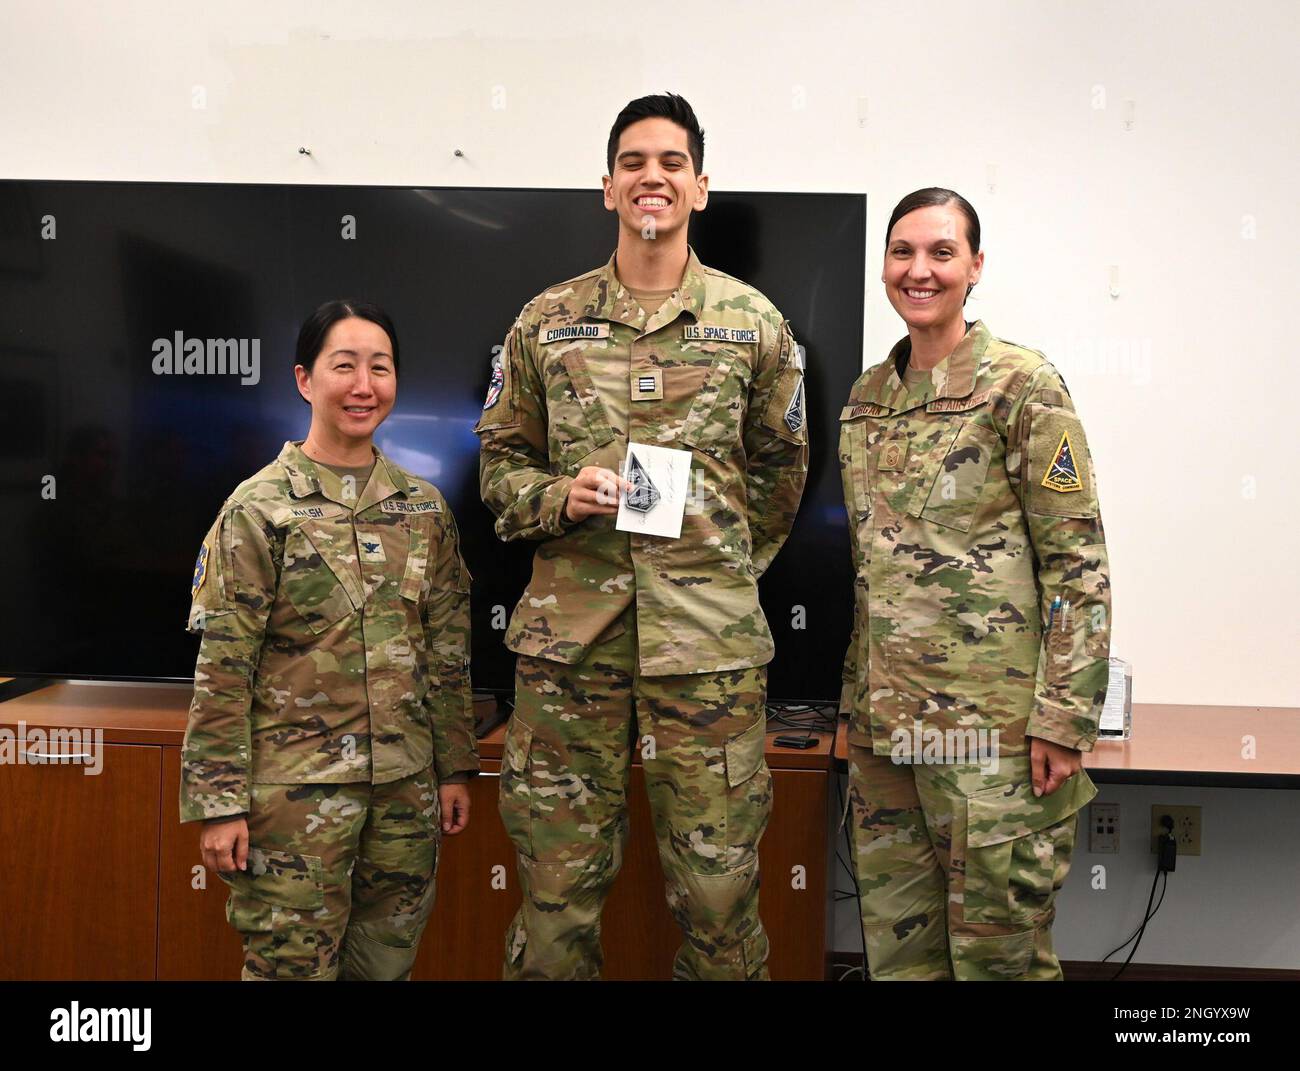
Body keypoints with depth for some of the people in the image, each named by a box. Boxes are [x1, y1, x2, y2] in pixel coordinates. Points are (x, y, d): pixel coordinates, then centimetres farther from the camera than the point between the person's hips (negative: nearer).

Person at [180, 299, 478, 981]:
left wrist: (455, 767, 10)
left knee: (388, 962, 14)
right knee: (294, 965, 4)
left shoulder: (423, 507, 6)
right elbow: (221, 669, -8)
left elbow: (448, 651, 11)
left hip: (406, 788, 4)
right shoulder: (259, 508, -6)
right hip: (294, 790, -4)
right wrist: (218, 802, -9)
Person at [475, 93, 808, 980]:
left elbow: (781, 468, 15)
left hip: (708, 639, 0)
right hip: (569, 635, 1)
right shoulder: (547, 321, 7)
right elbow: (501, 460, 12)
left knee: (719, 885, 7)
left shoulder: (754, 323, 5)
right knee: (558, 884, 9)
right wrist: (559, 499, -8)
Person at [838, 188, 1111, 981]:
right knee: (896, 940, 15)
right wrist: (859, 695, 16)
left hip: (991, 718, -6)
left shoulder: (1023, 387, -8)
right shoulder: (868, 396, 11)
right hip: (885, 716, 6)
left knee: (997, 944, 5)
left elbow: (1079, 562, -10)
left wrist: (1065, 716, -15)